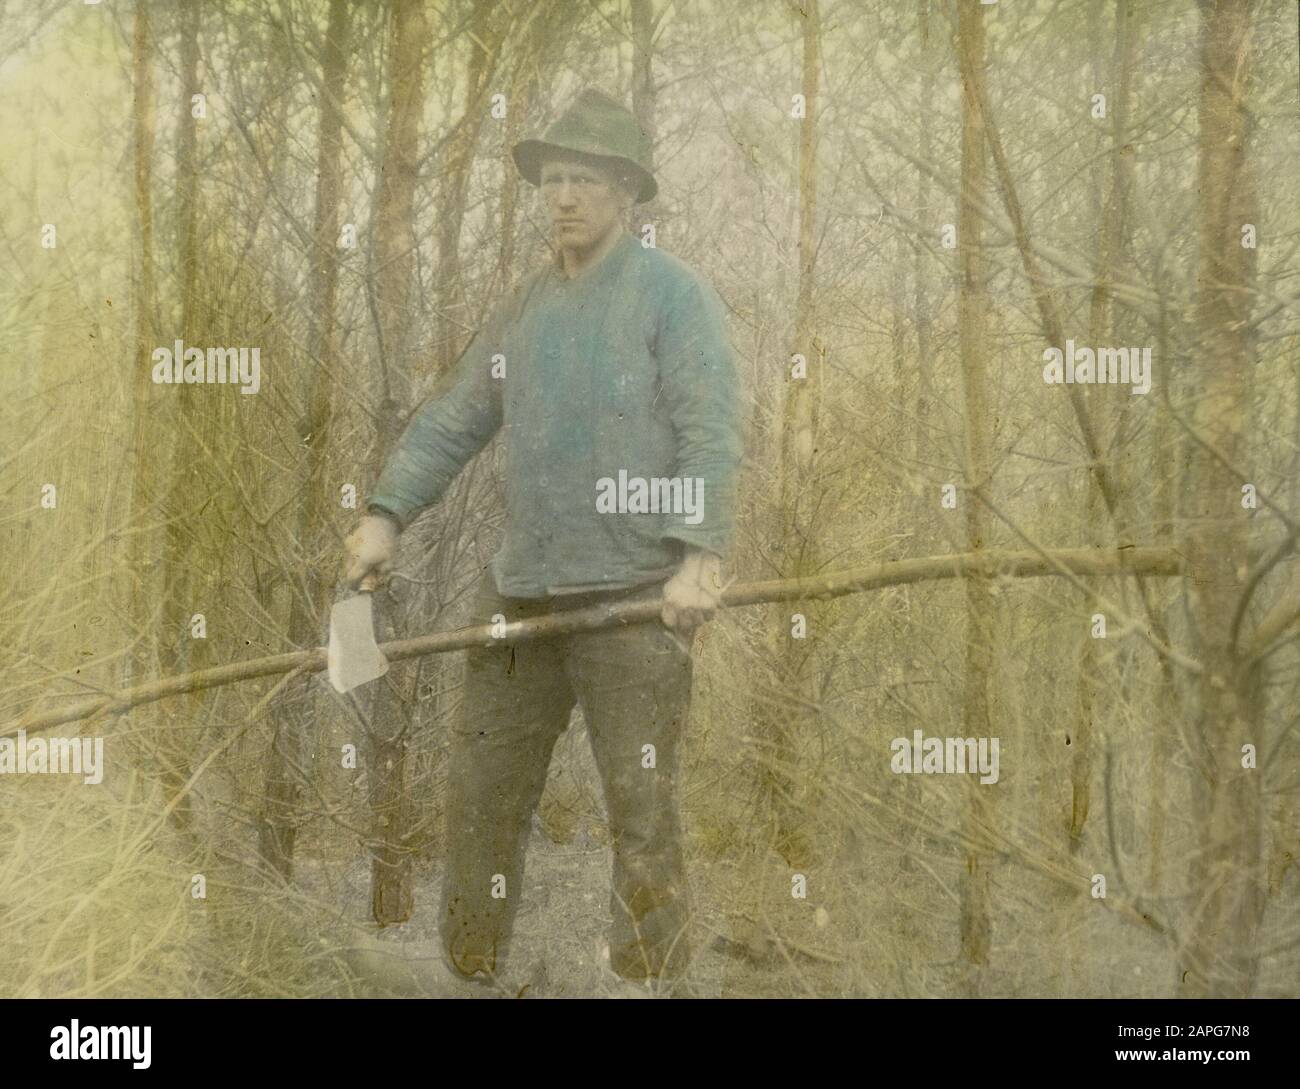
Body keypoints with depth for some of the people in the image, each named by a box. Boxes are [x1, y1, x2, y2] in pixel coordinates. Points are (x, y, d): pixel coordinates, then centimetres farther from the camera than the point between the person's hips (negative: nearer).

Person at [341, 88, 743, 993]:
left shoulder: (673, 293, -3)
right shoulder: (525, 308, 16)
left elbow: (713, 432, -12)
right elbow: (452, 419, 16)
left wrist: (702, 555, -22)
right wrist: (386, 515, 4)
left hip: (634, 594, -6)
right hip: (522, 592, 6)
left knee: (642, 808, -3)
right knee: (481, 791, 10)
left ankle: (654, 973, 7)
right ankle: (469, 969, 23)